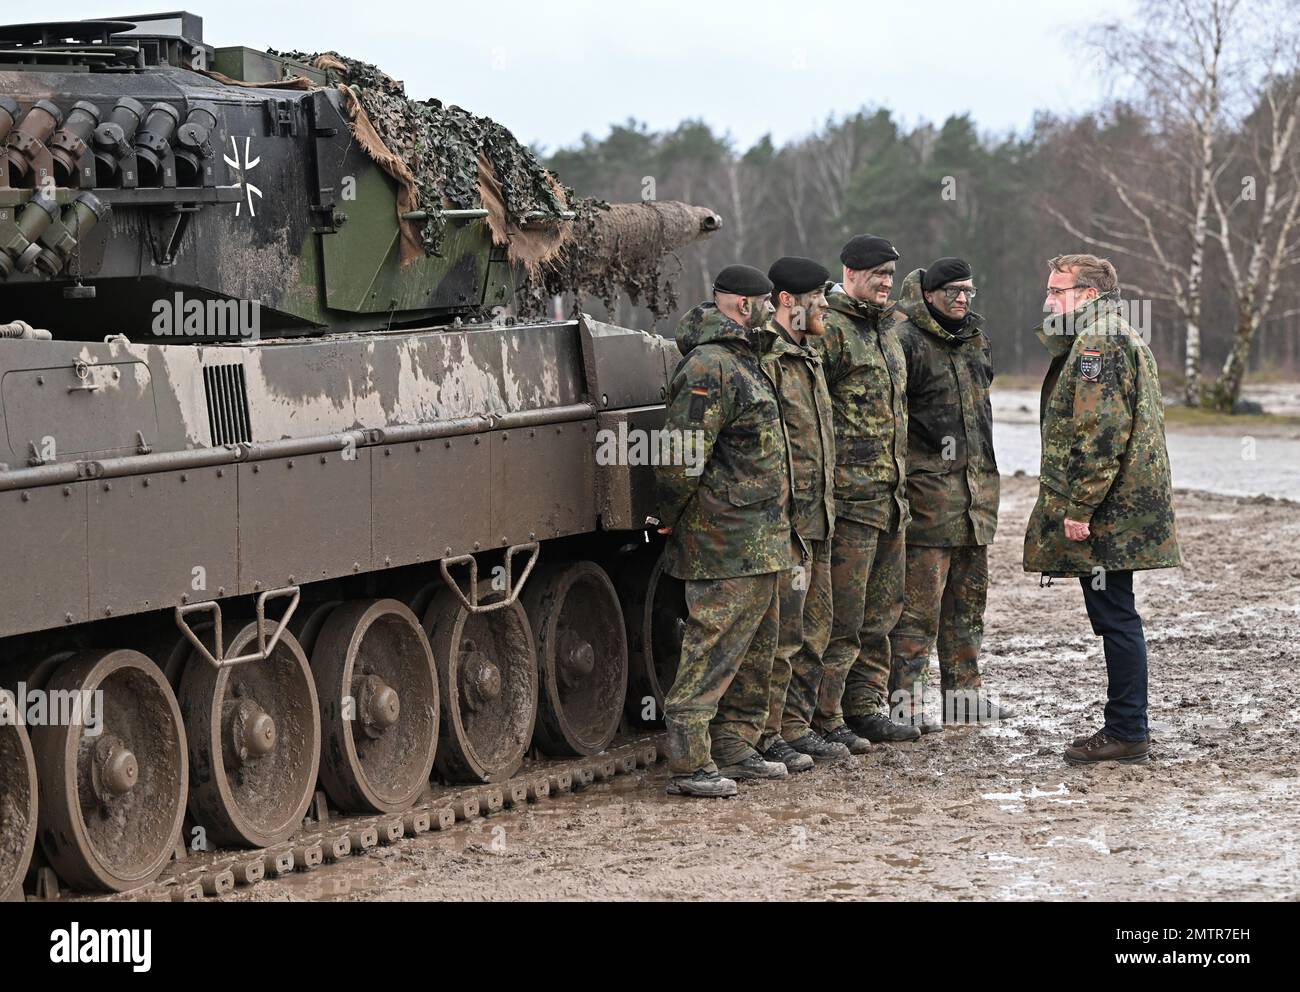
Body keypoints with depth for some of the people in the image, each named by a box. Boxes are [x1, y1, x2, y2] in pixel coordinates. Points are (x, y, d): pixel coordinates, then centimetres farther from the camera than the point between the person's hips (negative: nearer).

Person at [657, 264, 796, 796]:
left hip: (760, 542, 10)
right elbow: (682, 455, -21)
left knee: (755, 652, 15)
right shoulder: (711, 368, -18)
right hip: (726, 542, -10)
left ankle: (735, 751, 23)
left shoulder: (743, 363, 17)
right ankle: (688, 765, -8)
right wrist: (669, 520, -12)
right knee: (713, 650, -9)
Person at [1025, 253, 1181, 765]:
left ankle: (1127, 733, -4)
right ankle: (1127, 727, 18)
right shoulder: (1124, 340, 21)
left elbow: (1101, 434, -22)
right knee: (1114, 618, 13)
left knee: (1115, 617, -7)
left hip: (1104, 514, -11)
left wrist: (1080, 507, -22)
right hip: (1124, 512, 11)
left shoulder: (1099, 345, -14)